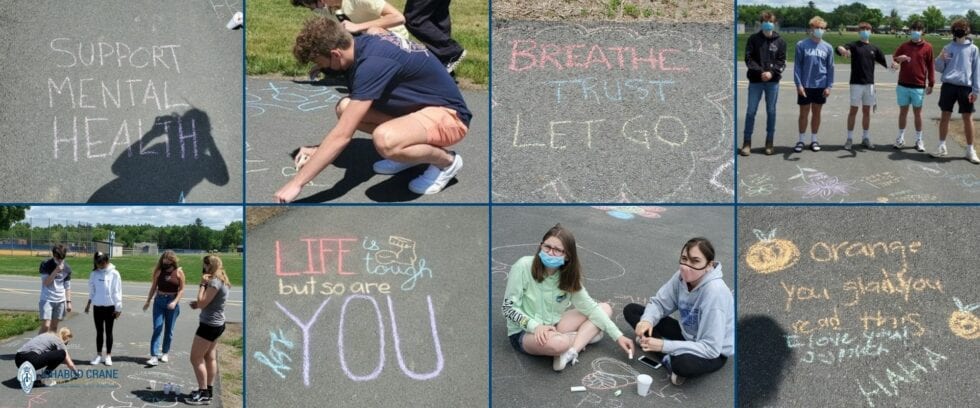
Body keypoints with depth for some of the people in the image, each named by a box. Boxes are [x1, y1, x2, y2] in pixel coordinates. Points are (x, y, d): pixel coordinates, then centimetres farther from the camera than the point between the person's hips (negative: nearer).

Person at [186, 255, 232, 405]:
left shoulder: (214, 282, -22)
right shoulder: (221, 281, 9)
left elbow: (202, 303, -23)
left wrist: (202, 284, -17)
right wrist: (198, 303, 4)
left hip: (209, 325, -10)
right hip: (217, 324, 10)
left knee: (196, 358, -3)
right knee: (210, 357, 17)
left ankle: (203, 393, 1)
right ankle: (208, 389, 24)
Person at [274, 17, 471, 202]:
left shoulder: (373, 63, -28)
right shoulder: (363, 44, -1)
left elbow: (342, 135, -29)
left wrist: (297, 183, -26)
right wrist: (320, 150, 10)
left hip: (448, 114, -9)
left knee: (385, 139, -36)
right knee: (345, 109, -6)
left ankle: (446, 161, -7)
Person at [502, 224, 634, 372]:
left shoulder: (568, 275, -3)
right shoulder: (523, 267, -19)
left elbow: (589, 307, -4)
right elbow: (508, 308, -16)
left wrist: (618, 336, -10)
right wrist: (535, 326, -30)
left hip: (553, 325, 7)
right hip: (524, 332, -7)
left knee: (605, 308, -1)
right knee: (557, 343, -40)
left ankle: (571, 352, -20)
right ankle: (583, 337, -3)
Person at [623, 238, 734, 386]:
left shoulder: (715, 291, -34)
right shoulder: (682, 277, -15)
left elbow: (710, 348, -34)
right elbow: (659, 302, -3)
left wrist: (664, 346, -35)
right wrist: (647, 320, -27)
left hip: (714, 352, -7)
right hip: (687, 334, 7)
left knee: (683, 363, -42)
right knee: (631, 310, -1)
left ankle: (672, 358, -8)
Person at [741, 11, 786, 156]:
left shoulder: (780, 41, 5)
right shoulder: (753, 39, 3)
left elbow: (781, 61, 1)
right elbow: (748, 58, -3)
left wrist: (771, 72, -15)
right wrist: (760, 72, -15)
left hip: (773, 81, 1)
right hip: (755, 80, -1)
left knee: (771, 111, 5)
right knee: (751, 111, -1)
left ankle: (769, 142, 12)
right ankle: (747, 142, 5)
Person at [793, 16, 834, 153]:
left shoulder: (828, 48, 3)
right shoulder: (802, 45, -4)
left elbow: (830, 68, 5)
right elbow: (797, 65, -4)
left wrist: (829, 86, -1)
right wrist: (798, 84, -11)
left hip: (821, 86, 2)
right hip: (805, 86, -2)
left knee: (816, 112, 10)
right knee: (804, 113, 4)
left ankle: (814, 140, 20)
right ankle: (801, 140, 13)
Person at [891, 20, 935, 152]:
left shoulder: (927, 47, 1)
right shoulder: (904, 46, 6)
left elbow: (930, 66, 2)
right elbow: (893, 58, 6)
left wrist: (931, 84, -1)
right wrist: (896, 60, -19)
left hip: (919, 86, -2)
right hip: (903, 85, 2)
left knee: (917, 112, 3)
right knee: (903, 111, 7)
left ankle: (919, 140, 8)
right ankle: (900, 138, 15)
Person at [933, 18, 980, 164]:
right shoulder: (948, 48, 9)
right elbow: (939, 69, 10)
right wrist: (940, 59, -12)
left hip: (966, 87, -2)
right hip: (949, 86, 2)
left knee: (968, 118, 1)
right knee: (945, 116, 5)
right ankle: (942, 147, 14)